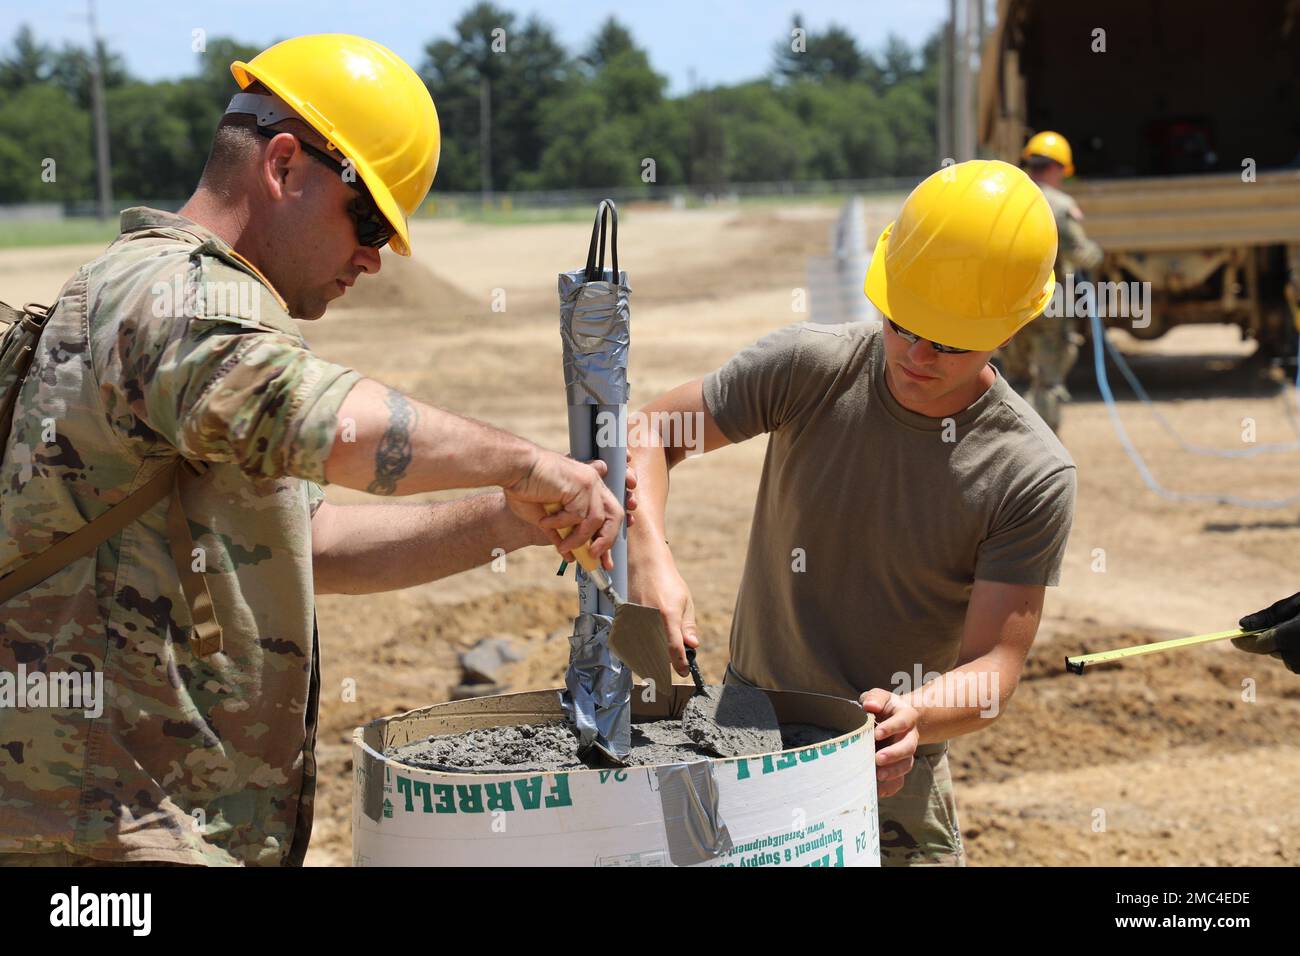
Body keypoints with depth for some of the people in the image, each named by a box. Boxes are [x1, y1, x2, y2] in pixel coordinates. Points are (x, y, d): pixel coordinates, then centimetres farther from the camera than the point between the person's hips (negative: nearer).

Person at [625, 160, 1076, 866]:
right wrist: (649, 557, -21)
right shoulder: (811, 367, -9)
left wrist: (914, 717, -36)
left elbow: (995, 663, -15)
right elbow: (649, 436, -2)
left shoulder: (1034, 476, -13)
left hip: (890, 781, -1)